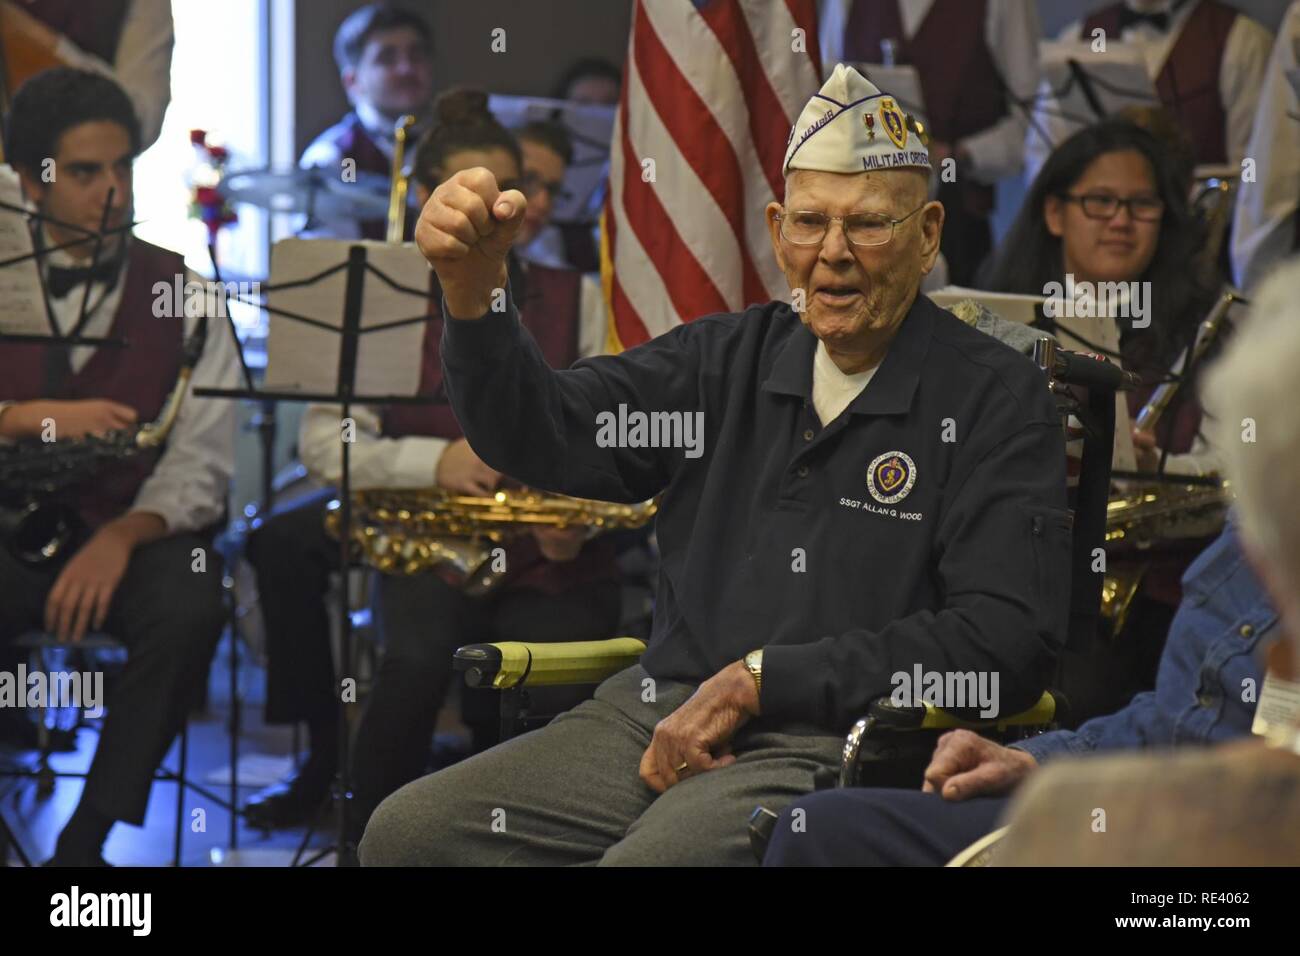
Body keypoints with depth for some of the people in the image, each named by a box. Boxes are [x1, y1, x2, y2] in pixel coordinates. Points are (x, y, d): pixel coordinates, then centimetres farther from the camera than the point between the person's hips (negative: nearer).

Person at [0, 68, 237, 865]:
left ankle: (93, 834, -23)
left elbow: (202, 463, -2)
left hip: (137, 535, 0)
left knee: (190, 608, -33)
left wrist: (122, 536, -20)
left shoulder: (179, 293, 7)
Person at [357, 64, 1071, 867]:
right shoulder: (730, 356, 16)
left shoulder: (997, 399, -1)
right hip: (662, 714, 6)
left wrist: (757, 679, -10)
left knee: (651, 859, -34)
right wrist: (472, 286, -13)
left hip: (832, 747, -6)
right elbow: (542, 432, 7)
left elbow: (1005, 640, -11)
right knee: (407, 831, -10)